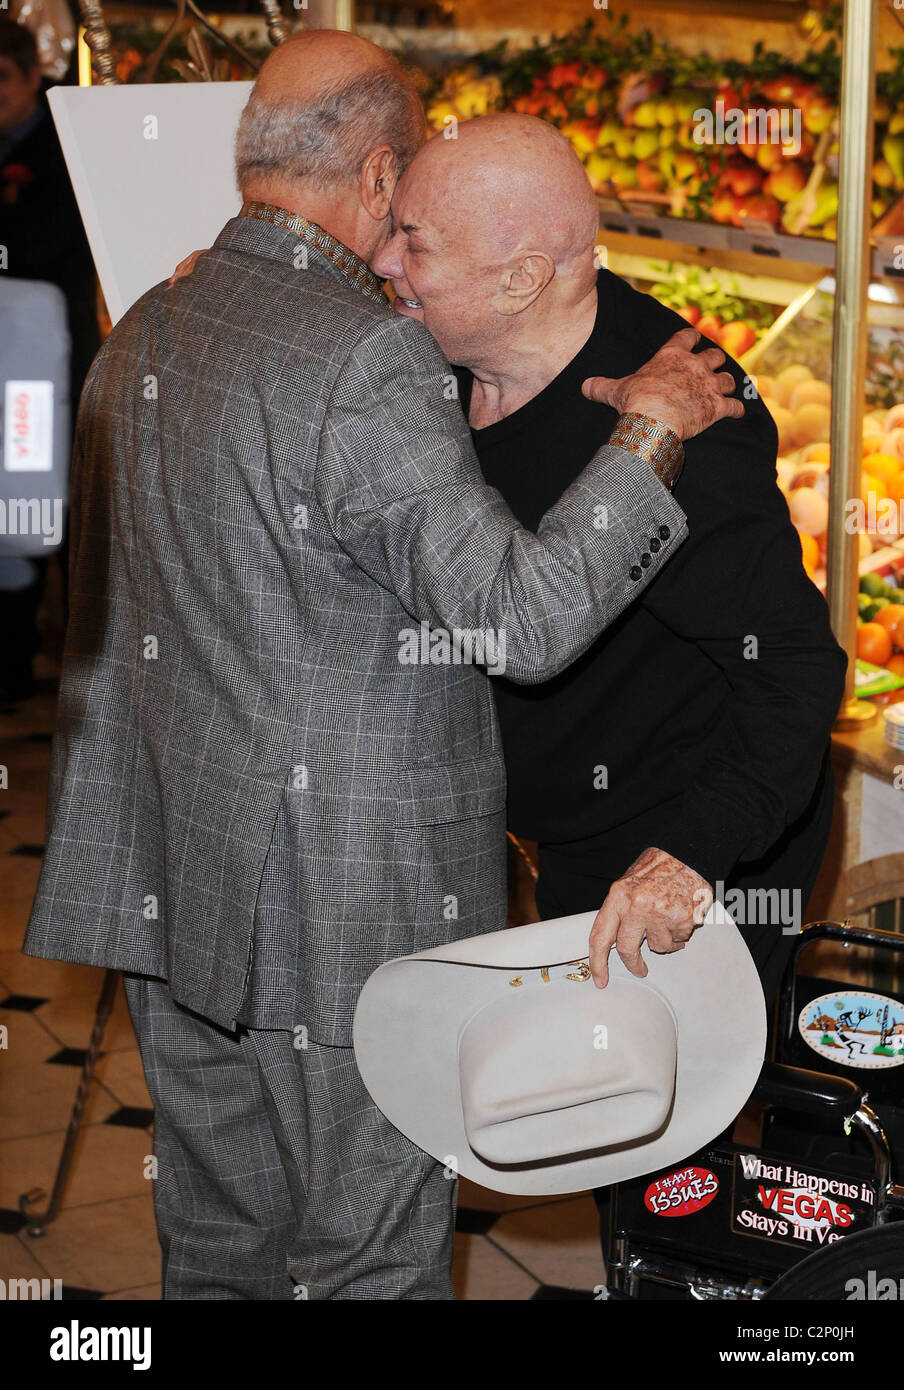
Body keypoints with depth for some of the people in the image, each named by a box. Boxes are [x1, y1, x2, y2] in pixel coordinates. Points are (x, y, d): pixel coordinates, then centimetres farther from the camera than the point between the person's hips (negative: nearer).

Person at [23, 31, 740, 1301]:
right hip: (342, 902, -8)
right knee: (371, 1251, 8)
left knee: (217, 1237, 21)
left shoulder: (141, 335, 6)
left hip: (168, 878, 8)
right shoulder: (363, 359, -21)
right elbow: (524, 619, -24)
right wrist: (645, 436, -12)